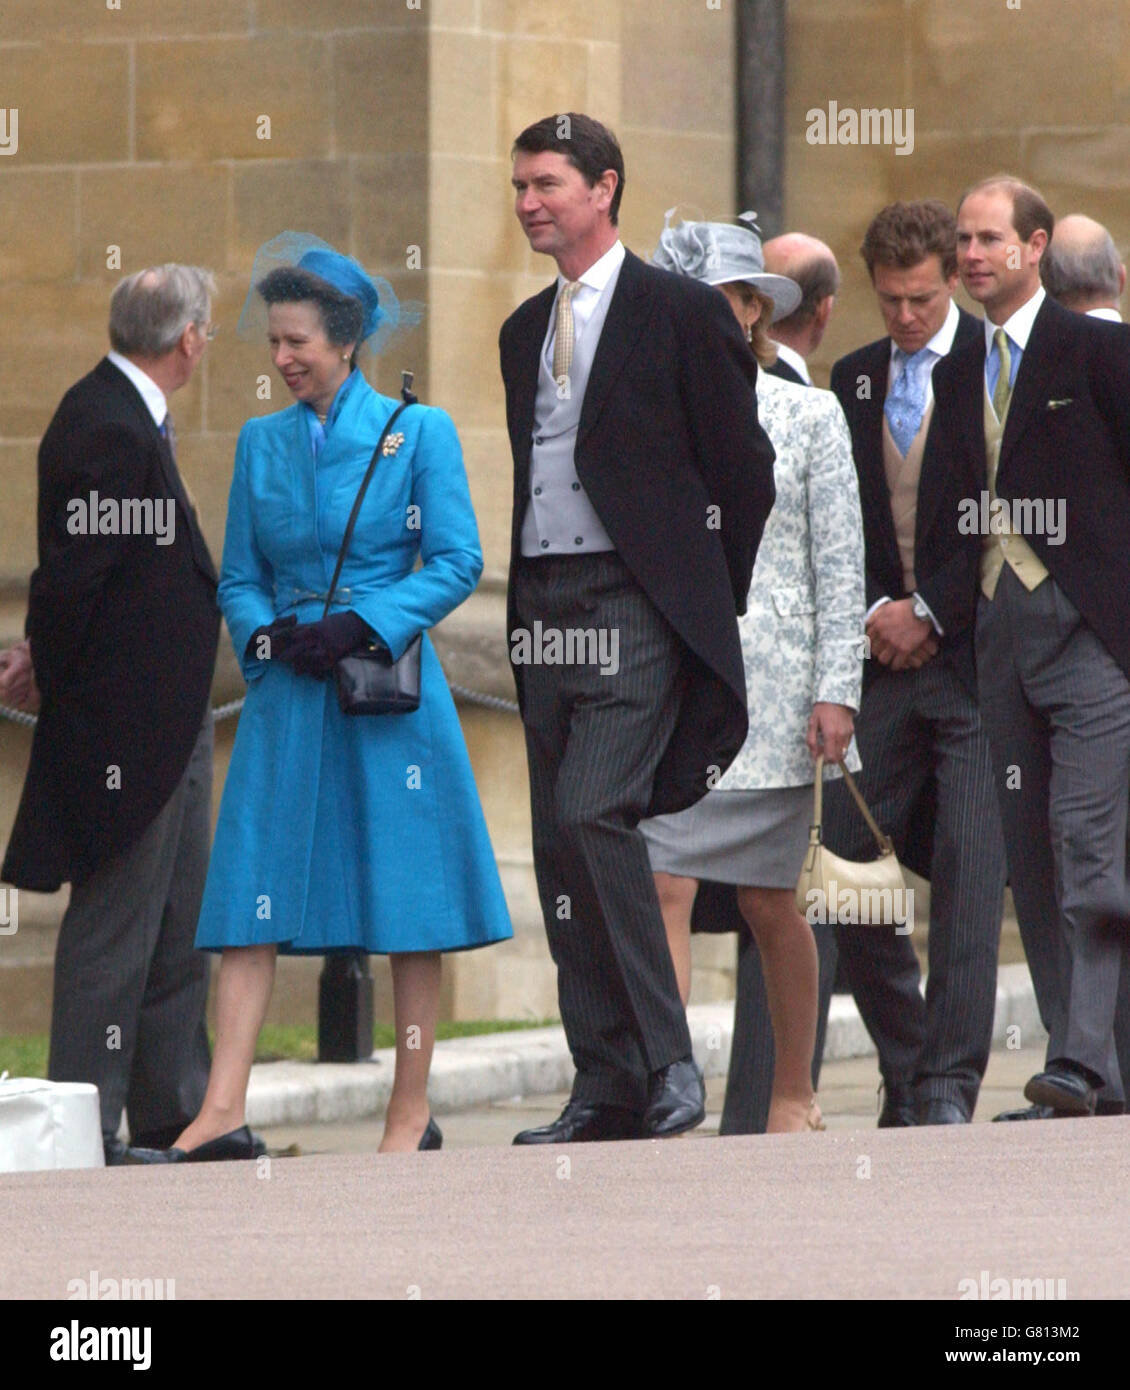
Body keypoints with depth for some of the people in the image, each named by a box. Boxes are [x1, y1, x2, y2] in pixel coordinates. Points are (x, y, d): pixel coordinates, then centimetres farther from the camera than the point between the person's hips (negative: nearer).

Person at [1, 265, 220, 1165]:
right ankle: (86, 1120, -1)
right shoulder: (107, 430, -20)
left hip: (170, 721, 11)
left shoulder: (125, 417, 14)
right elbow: (73, 577, -20)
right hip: (129, 722, -11)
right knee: (116, 923, -5)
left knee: (179, 927, 14)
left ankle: (175, 1114, 21)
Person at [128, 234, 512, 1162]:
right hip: (288, 698, 3)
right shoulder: (262, 442, 11)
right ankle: (223, 1115, -10)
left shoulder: (418, 432, 1)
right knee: (249, 899, -6)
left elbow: (457, 564, -4)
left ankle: (412, 1113, 9)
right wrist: (268, 634, -8)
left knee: (410, 907, 1)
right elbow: (239, 577, 13)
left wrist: (363, 626, -15)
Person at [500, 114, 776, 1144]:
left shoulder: (681, 313, -3)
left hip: (638, 604, -7)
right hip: (544, 611, 7)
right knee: (560, 846, 4)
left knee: (594, 811, -22)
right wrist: (524, 598, 11)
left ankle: (669, 1062, -14)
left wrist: (711, 600, 0)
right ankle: (609, 1088, 8)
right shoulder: (525, 331, 17)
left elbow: (744, 467, -2)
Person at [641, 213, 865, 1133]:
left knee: (769, 904, 6)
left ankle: (795, 1095, 20)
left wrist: (836, 692, -5)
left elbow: (841, 568, 2)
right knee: (663, 891, -12)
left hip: (769, 689, -1)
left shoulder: (808, 416, 5)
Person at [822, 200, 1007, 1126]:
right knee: (849, 878, 1)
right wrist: (874, 614, -2)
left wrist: (929, 612, -8)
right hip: (882, 657, 5)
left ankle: (950, 1083, -9)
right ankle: (908, 1073, 14)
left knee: (967, 873, -10)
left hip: (970, 651, -5)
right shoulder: (853, 380, 13)